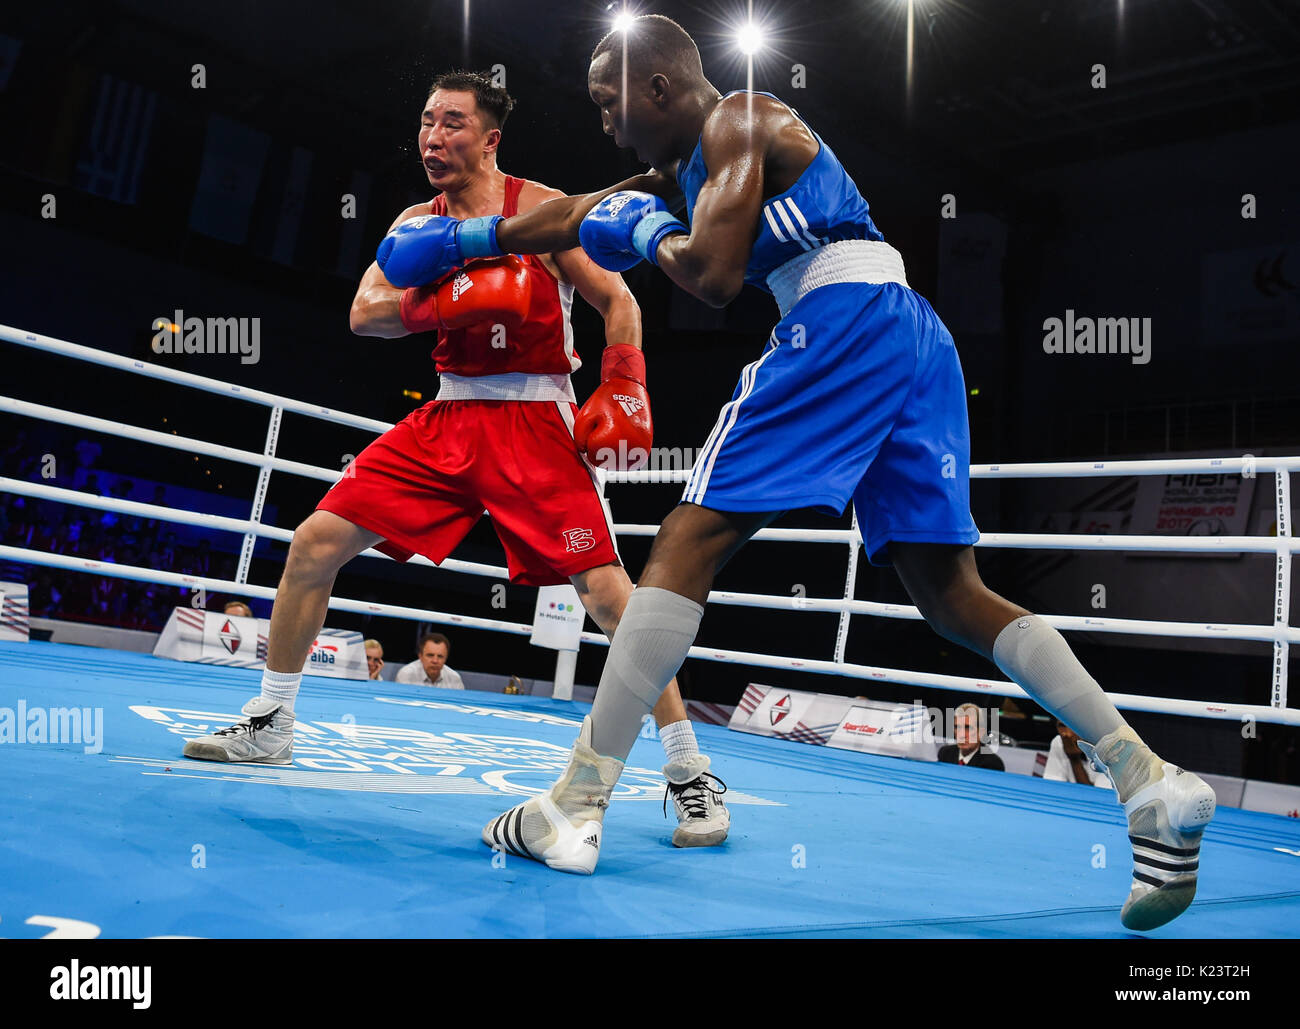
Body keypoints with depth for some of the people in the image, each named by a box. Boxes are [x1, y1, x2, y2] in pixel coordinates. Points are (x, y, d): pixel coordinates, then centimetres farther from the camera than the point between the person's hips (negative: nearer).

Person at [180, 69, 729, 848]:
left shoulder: (543, 209, -2)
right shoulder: (417, 223, 11)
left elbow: (618, 301, -2)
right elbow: (364, 314, -1)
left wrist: (623, 393, -14)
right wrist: (447, 301, -19)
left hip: (534, 419, -5)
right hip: (450, 415, 5)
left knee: (605, 587, -17)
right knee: (315, 543, 0)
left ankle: (691, 775, -5)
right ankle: (270, 725, 18)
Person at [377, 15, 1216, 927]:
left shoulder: (740, 120, 3)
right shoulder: (689, 164, 30)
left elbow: (714, 278, -11)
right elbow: (573, 216, 37)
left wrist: (652, 237, 10)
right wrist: (459, 238, 41)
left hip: (847, 317, -10)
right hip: (920, 337, 10)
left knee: (688, 545, -9)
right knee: (950, 590, 5)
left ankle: (576, 809, -9)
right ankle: (1153, 783, -3)